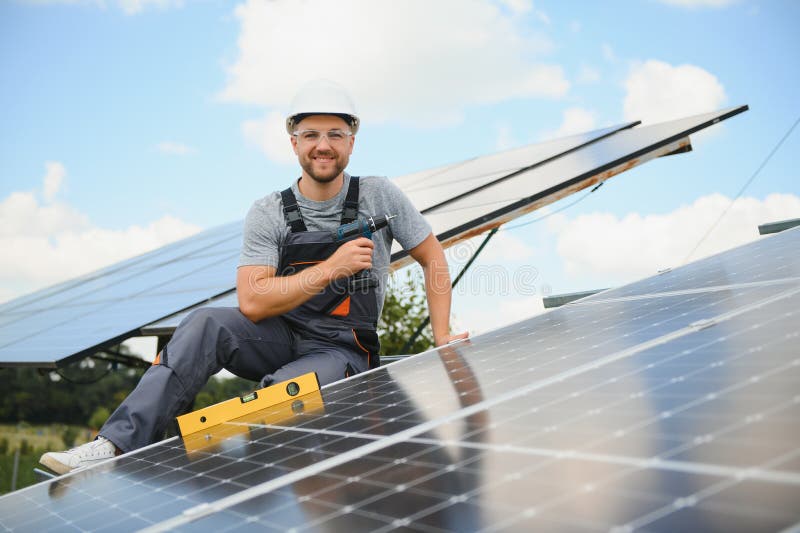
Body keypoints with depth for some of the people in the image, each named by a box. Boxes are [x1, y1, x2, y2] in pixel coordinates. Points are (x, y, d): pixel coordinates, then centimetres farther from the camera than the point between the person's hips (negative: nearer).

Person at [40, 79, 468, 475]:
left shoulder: (380, 196, -1)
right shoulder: (269, 214, -3)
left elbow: (433, 258, 8)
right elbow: (252, 303, -15)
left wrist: (442, 338, -1)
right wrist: (331, 268, -22)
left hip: (343, 352, -2)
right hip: (279, 339, 2)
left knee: (284, 391, -36)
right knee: (206, 323, -27)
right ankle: (119, 445, -28)